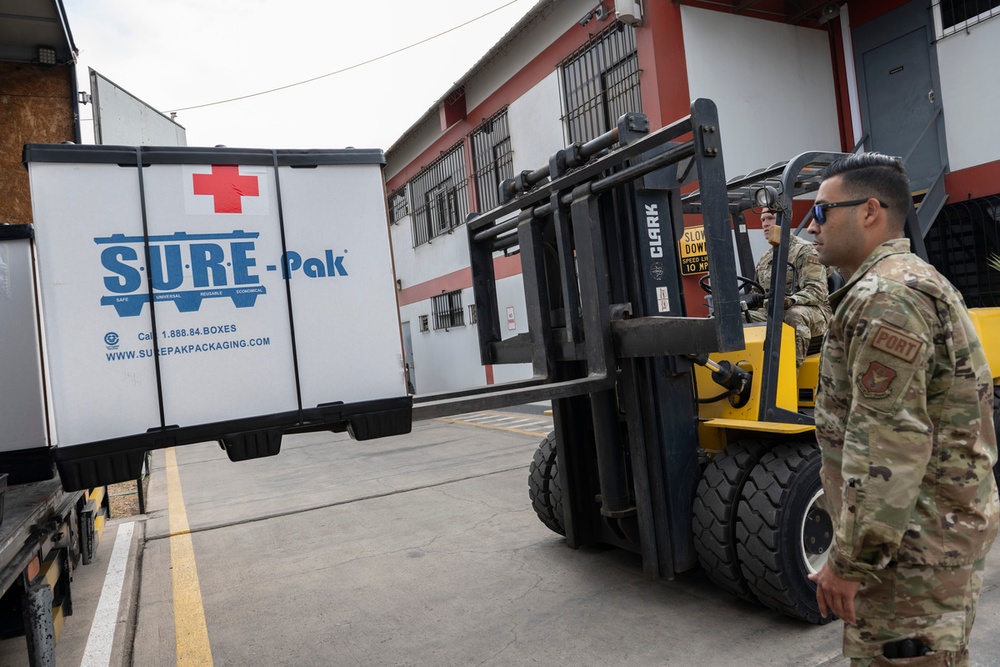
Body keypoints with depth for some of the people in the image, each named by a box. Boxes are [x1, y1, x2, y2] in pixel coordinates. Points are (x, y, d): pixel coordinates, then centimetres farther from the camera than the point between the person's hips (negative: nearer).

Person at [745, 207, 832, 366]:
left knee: (794, 315, -41)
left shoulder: (805, 250, -4)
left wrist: (790, 301, -32)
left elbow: (817, 291, -13)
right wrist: (750, 299, -1)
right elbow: (757, 292, 25)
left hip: (812, 312, -6)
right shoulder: (764, 259, 18)